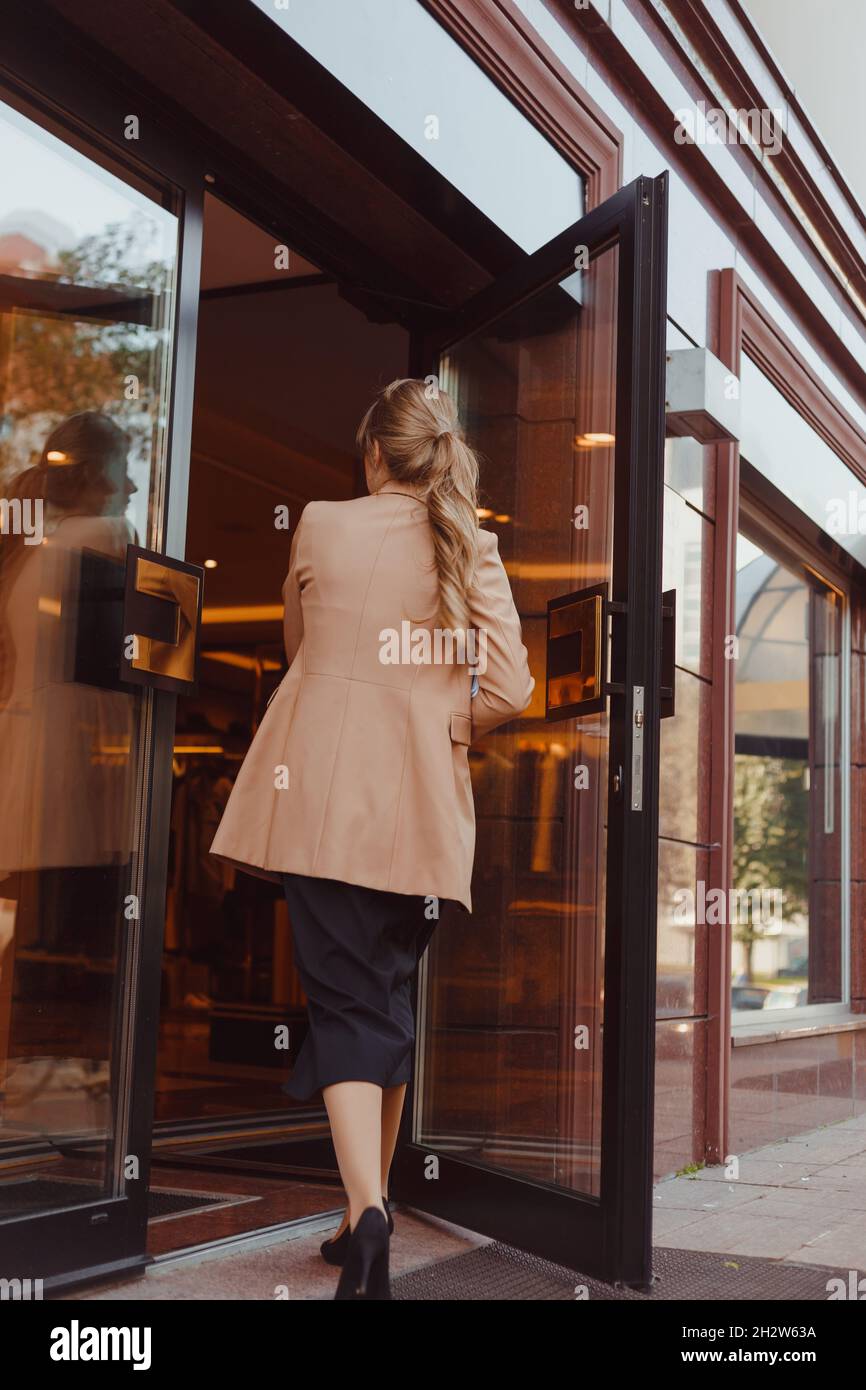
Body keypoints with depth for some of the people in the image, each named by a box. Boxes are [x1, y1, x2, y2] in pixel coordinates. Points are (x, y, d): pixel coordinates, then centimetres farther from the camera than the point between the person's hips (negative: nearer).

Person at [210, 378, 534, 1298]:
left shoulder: (322, 528, 2)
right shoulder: (474, 549, 4)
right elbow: (509, 689, -3)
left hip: (323, 797, -2)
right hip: (421, 810, 3)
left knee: (344, 1000, -3)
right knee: (388, 998, 14)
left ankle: (367, 1208, -21)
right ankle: (367, 1217, 23)